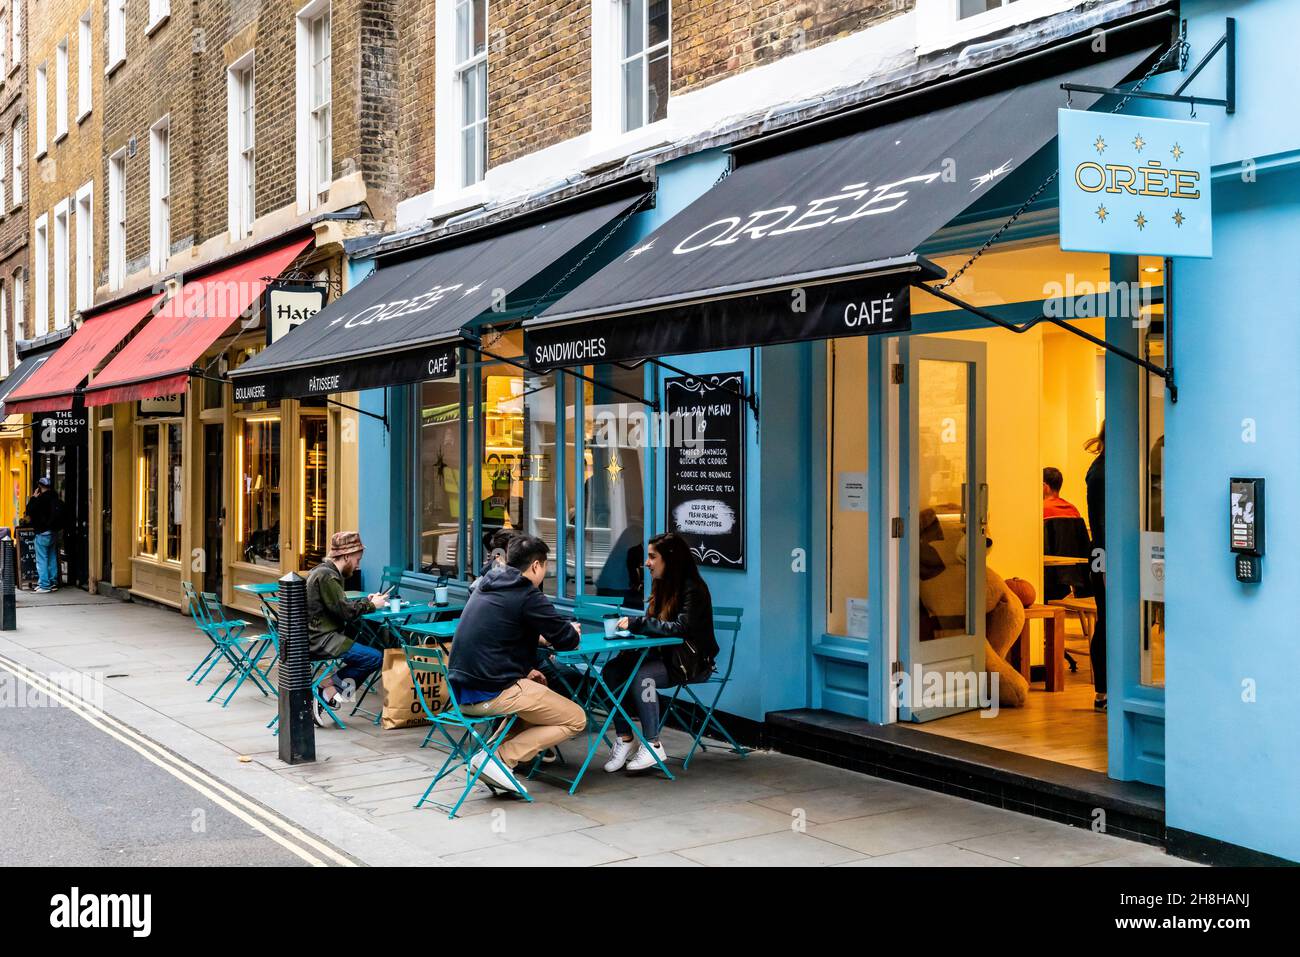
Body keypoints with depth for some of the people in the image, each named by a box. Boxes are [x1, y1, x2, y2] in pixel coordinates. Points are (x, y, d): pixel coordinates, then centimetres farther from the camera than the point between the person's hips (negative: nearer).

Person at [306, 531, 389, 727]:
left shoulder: (324, 572, 18)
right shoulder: (327, 576, -14)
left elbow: (341, 604, 22)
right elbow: (345, 611, -18)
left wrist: (367, 601, 11)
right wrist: (371, 605, -3)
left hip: (318, 636, 11)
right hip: (321, 640, -11)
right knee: (375, 657, -16)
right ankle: (328, 687, -10)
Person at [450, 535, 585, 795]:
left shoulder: (486, 586, 13)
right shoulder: (527, 596, -11)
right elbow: (567, 640, -6)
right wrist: (572, 630, 17)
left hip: (462, 690, 9)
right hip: (492, 693, -9)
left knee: (535, 691, 32)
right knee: (576, 719, 3)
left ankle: (495, 747, 11)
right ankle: (500, 758, -9)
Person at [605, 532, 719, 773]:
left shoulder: (693, 589, -14)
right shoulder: (662, 586, 10)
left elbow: (681, 627, -26)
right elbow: (654, 625, 11)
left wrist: (636, 623, -26)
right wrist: (630, 624, -9)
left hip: (692, 662, -8)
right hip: (664, 655, 8)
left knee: (641, 676, -32)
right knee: (612, 670, -15)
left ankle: (653, 745, -22)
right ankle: (624, 739, -12)